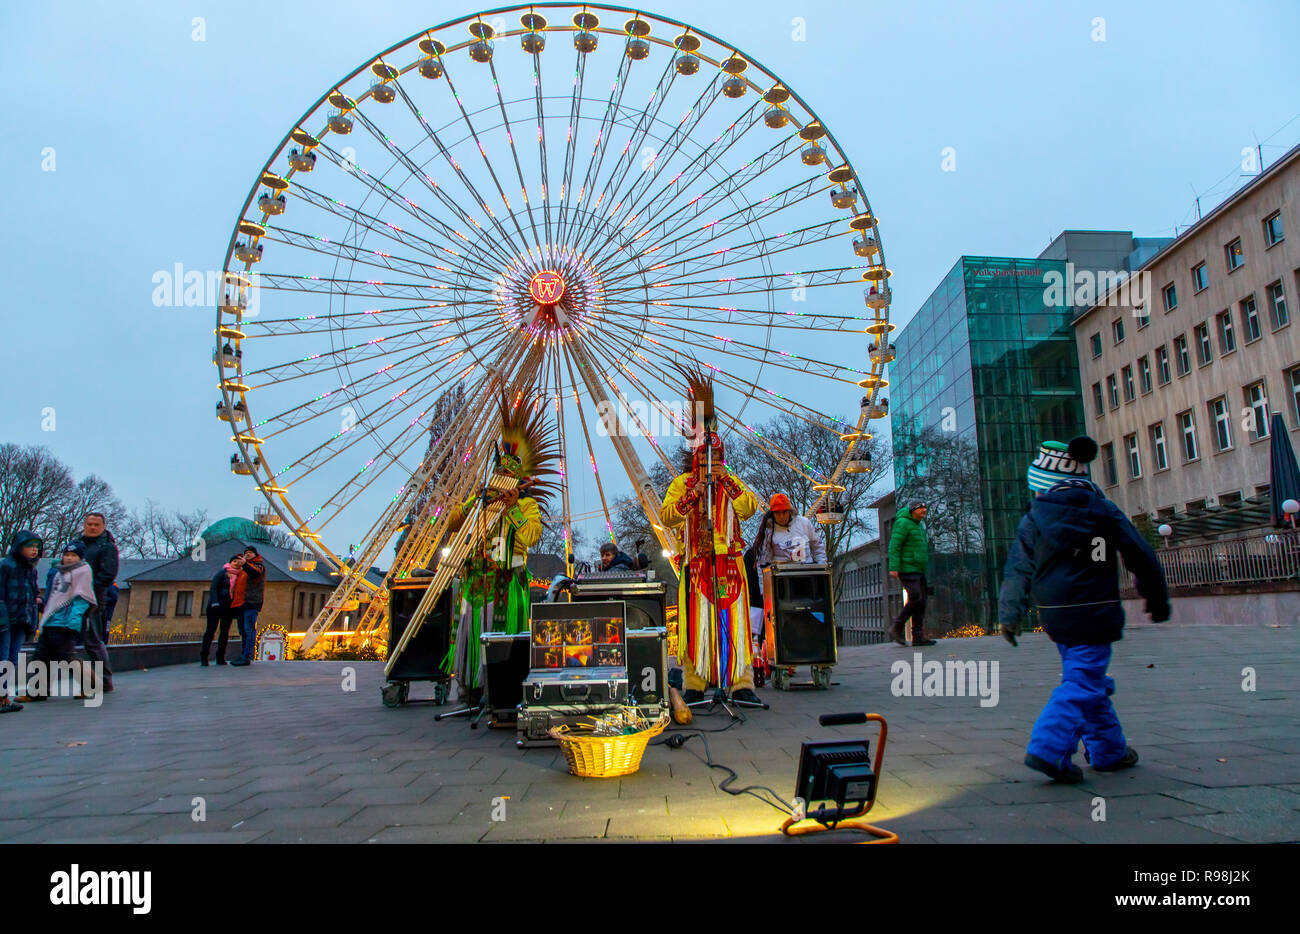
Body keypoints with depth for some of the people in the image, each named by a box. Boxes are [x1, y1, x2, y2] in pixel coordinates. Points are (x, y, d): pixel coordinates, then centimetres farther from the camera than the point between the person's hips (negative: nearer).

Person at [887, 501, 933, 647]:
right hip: (907, 569, -9)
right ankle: (896, 628, -7)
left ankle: (918, 637, 2)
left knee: (921, 602, 2)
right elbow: (894, 546, -14)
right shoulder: (903, 523, -7)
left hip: (919, 570, 9)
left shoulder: (920, 526, 22)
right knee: (915, 598, -18)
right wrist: (893, 568, -22)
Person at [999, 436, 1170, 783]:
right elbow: (1141, 557, 7)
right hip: (1093, 614, -3)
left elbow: (1018, 569, -4)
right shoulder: (1104, 510, 0)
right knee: (1082, 683, -3)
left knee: (1087, 679, 17)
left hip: (1055, 614, 3)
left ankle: (1108, 750, 28)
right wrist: (1157, 599, 20)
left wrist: (1009, 616, 2)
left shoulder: (1035, 516, -2)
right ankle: (1048, 750, -14)